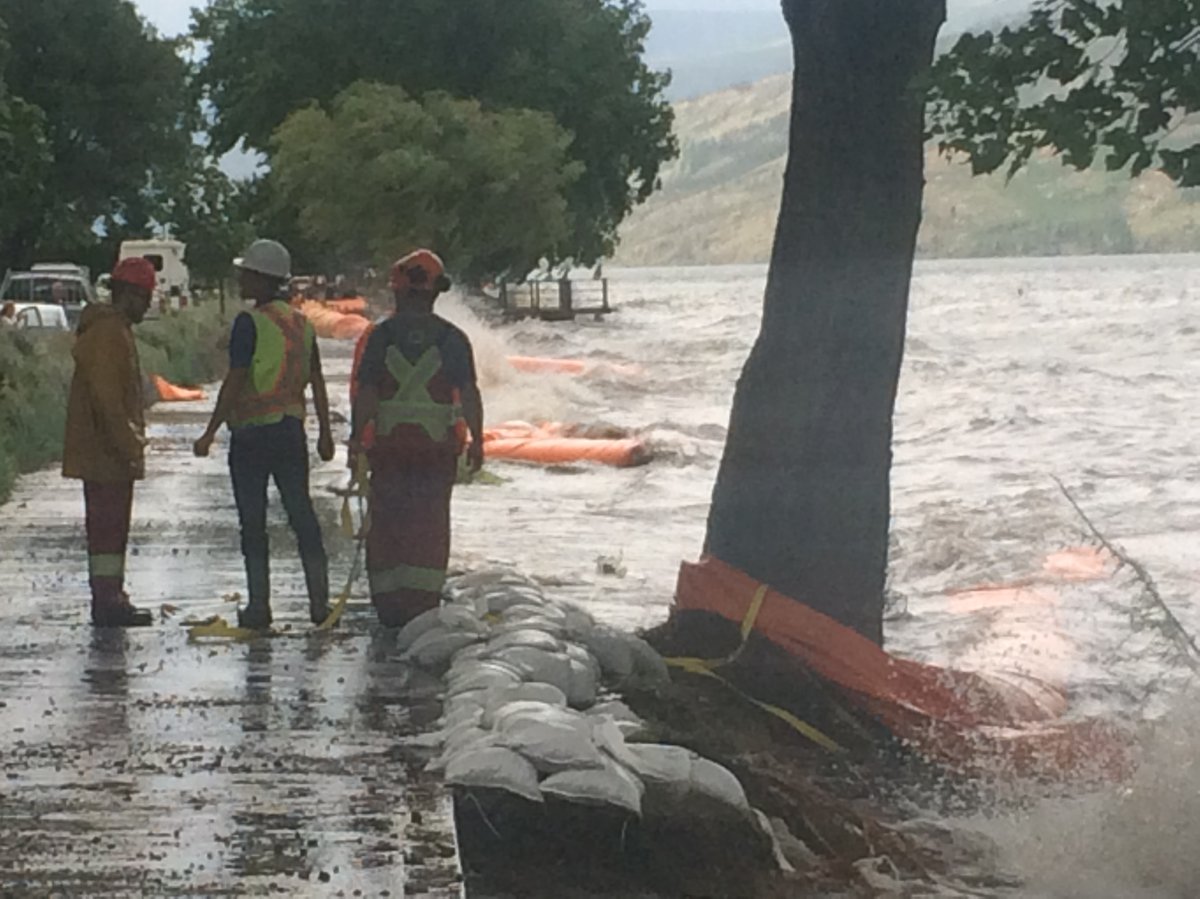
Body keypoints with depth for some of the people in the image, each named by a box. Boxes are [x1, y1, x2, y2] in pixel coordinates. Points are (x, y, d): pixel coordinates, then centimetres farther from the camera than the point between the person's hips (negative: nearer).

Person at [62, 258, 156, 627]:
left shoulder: (116, 331, 18)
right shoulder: (105, 333, -16)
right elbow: (107, 400, -23)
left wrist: (132, 444, 22)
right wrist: (129, 447, -22)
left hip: (110, 453, 11)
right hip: (104, 454, -10)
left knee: (110, 526, 13)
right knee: (108, 525, -8)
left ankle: (110, 598, 18)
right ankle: (107, 600, -6)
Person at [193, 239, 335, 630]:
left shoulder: (250, 323, -13)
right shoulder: (301, 323, 9)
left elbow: (234, 384, -16)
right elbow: (317, 382, 13)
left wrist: (209, 435, -12)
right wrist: (325, 433, 20)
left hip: (252, 434, -6)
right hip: (291, 430, 6)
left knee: (253, 523, 2)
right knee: (302, 515, 10)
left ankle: (259, 606, 2)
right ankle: (320, 601, 10)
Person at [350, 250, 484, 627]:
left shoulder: (381, 334, -1)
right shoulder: (452, 338, -1)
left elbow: (366, 393, -5)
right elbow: (469, 394, -3)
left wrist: (356, 438, 1)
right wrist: (477, 441, 4)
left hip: (390, 443, 0)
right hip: (437, 446, 0)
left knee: (387, 523, 9)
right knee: (430, 525, 8)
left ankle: (389, 606, 9)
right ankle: (423, 602, 4)